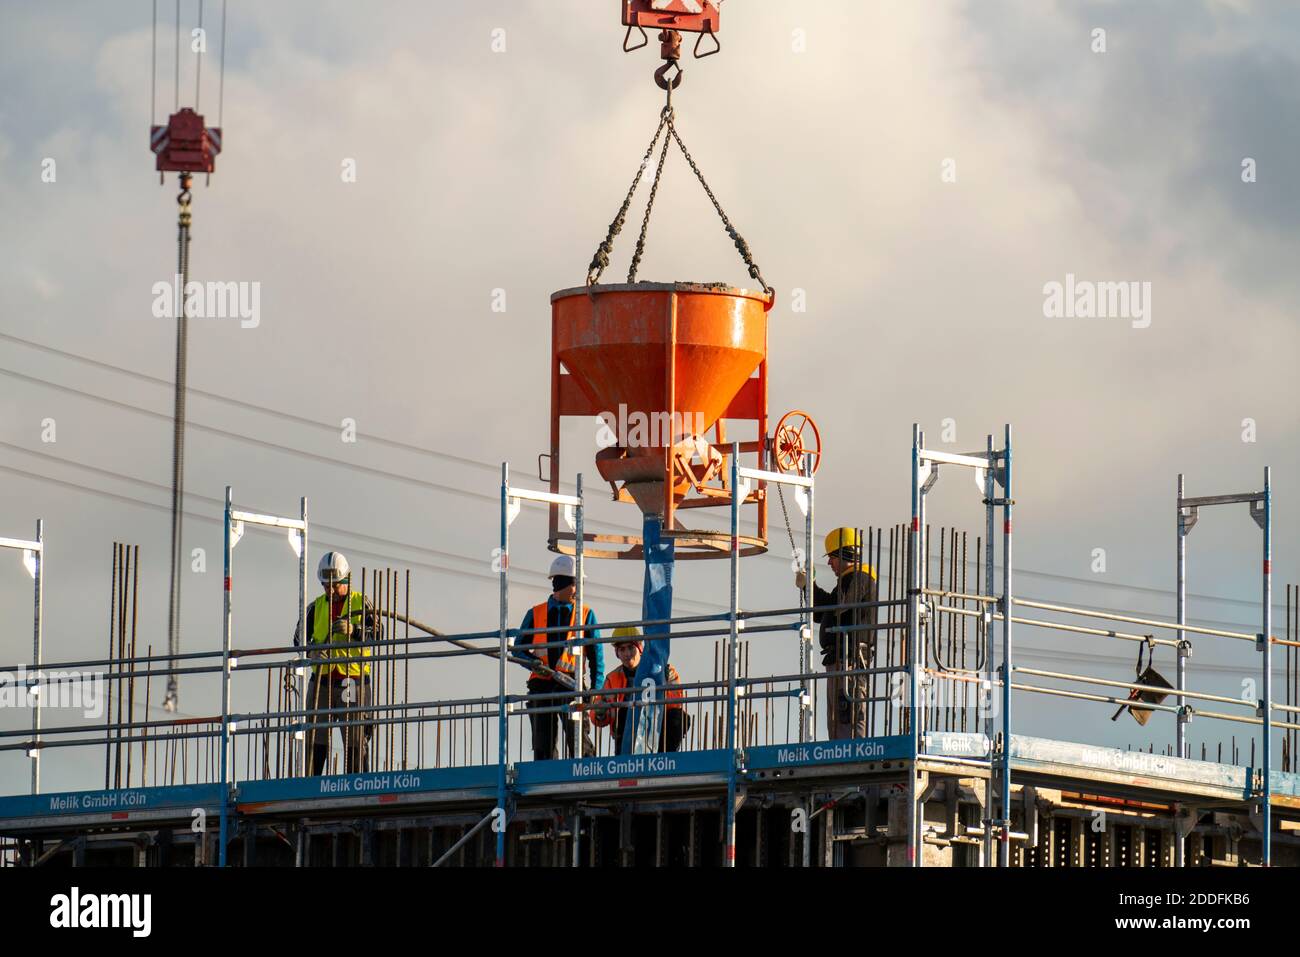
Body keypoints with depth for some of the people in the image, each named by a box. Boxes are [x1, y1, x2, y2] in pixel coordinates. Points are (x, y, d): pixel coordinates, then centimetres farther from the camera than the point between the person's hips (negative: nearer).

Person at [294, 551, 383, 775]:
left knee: (355, 740, -1)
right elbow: (299, 637, 4)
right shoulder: (316, 607, 12)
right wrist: (312, 650, -18)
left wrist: (353, 630, -27)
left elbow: (377, 634, -8)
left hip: (353, 680, -3)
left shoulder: (361, 604, 4)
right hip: (322, 681, 3)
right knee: (315, 739, 2)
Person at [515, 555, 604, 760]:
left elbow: (596, 655, 4)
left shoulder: (586, 615, 7)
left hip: (571, 685, -2)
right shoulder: (536, 614, 11)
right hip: (541, 687, 2)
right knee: (543, 745, 4)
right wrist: (534, 662, -8)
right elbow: (519, 648, 13)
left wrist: (595, 689, -7)